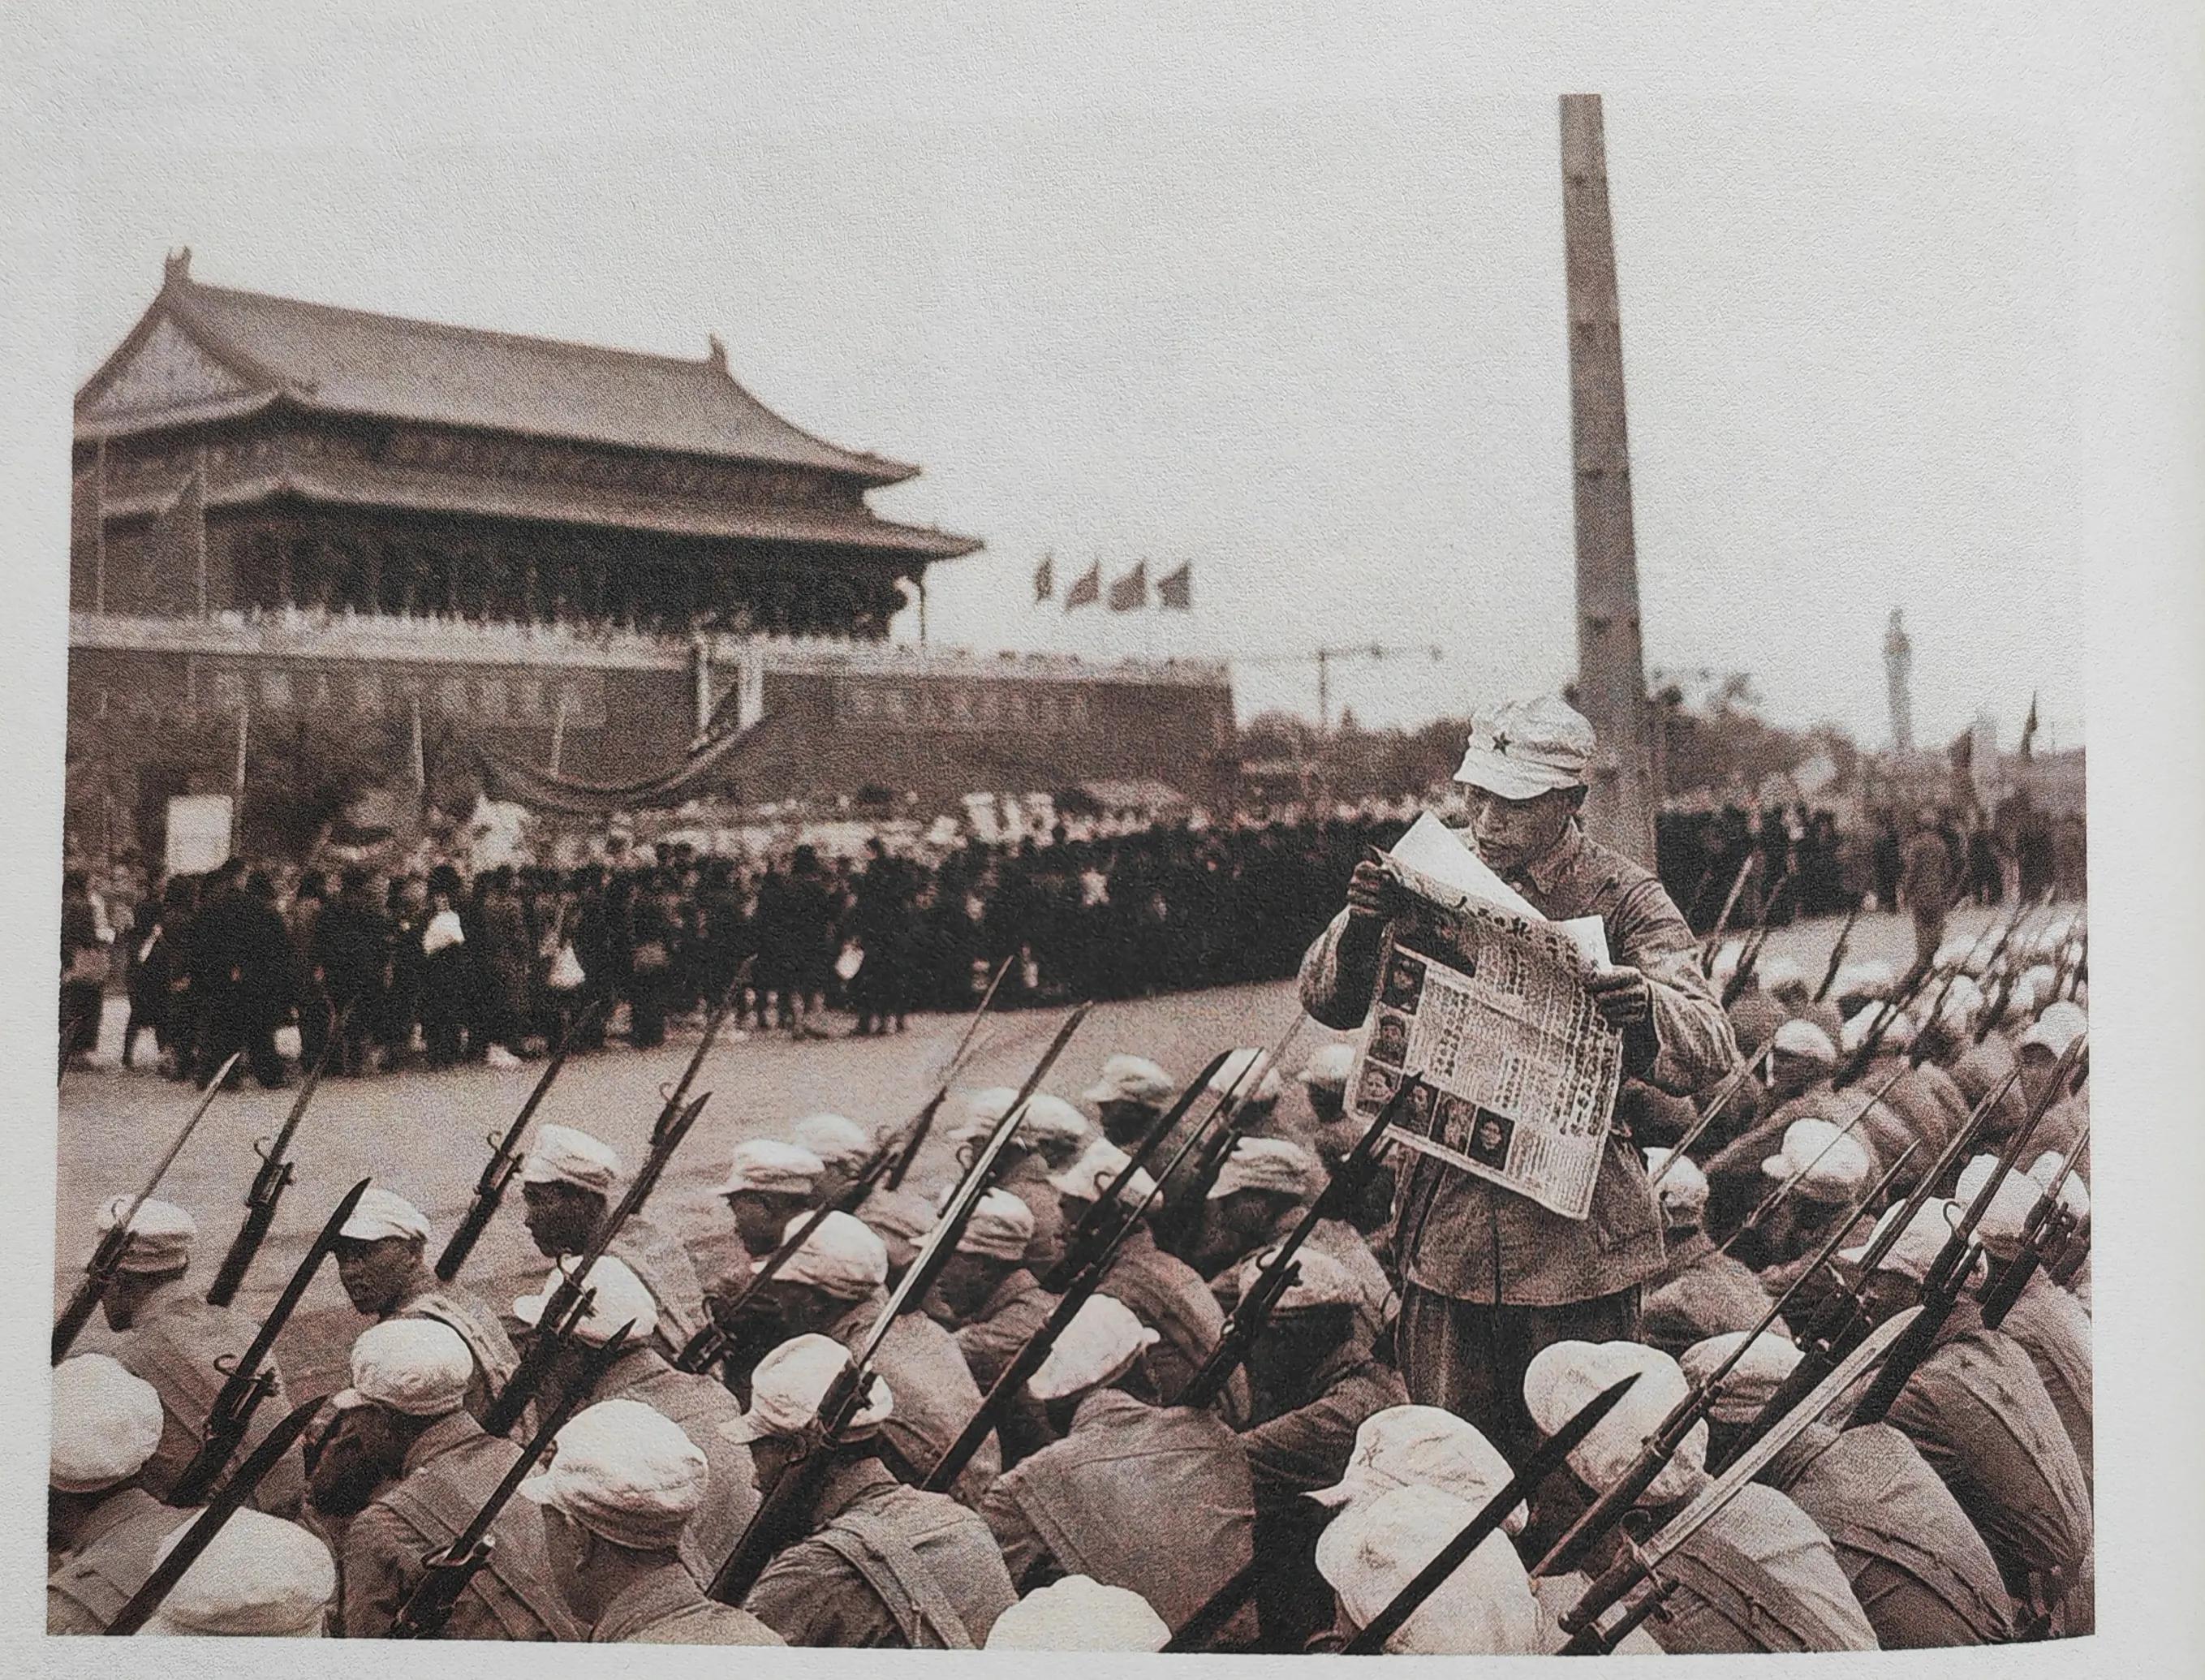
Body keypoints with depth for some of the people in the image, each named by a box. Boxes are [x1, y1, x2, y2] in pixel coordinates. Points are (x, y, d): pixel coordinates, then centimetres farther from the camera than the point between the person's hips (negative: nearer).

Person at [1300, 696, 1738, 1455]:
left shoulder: (1624, 899, -5)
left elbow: (1711, 1049, -14)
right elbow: (1327, 1001, 2)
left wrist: (1648, 1009, -37)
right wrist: (1361, 926, -19)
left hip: (1575, 1232, -3)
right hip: (1446, 1226, 3)